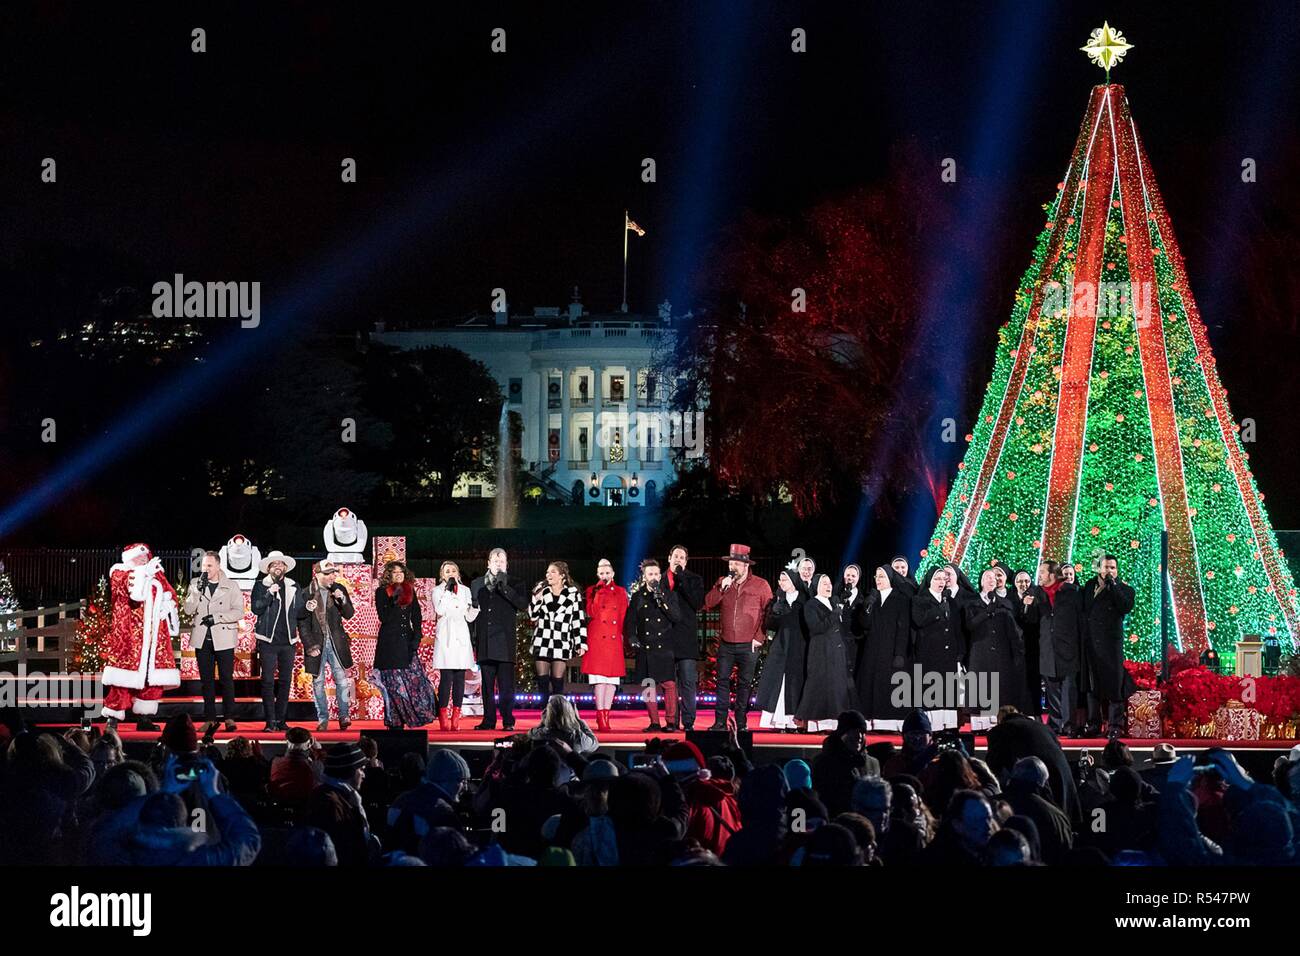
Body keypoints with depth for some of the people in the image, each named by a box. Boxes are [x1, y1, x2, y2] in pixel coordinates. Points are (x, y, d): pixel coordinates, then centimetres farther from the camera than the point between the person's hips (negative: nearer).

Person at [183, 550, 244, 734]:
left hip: (223, 640, -2)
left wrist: (216, 618, -13)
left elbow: (238, 612, -4)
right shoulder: (195, 584, 8)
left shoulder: (231, 586, 2)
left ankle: (229, 717, 5)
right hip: (202, 639, 2)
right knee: (206, 680, 5)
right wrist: (198, 590, -13)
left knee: (226, 679, -2)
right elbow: (188, 609, 0)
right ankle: (210, 719, 9)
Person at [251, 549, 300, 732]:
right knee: (268, 681, -6)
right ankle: (270, 721, -5)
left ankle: (281, 720, 10)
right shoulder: (261, 586, 4)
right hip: (268, 641, -3)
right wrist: (269, 593, -17)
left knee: (285, 681, 4)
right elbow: (255, 608, -8)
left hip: (288, 641, 3)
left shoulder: (293, 587, 13)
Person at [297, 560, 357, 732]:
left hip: (336, 643, 1)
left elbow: (349, 615, 2)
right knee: (318, 682, 3)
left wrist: (342, 600, -15)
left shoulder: (339, 590, 3)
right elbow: (302, 624, -3)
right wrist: (310, 646, -11)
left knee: (342, 680, -3)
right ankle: (323, 720, 11)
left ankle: (344, 717, 4)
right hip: (317, 643, -1)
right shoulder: (306, 594, -5)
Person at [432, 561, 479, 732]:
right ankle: (443, 719, -10)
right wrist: (448, 591, -10)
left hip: (461, 637, 4)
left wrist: (476, 606, -5)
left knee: (460, 678, -1)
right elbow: (439, 610, -11)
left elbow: (469, 616, 14)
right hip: (445, 637, -4)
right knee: (446, 678, -11)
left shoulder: (465, 590, 16)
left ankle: (456, 719, 0)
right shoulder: (438, 591, 6)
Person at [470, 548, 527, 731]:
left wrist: (504, 588, -18)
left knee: (506, 684, -6)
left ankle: (508, 720, -4)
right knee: (487, 684, 5)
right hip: (485, 643, 3)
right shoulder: (477, 585, 14)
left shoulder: (513, 585, 7)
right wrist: (473, 639, 6)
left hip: (505, 641, -3)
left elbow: (523, 604, -9)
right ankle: (488, 720, 10)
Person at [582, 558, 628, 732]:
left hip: (614, 639, 2)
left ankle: (606, 715, 4)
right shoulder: (591, 591, 10)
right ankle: (600, 717, -8)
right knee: (599, 677, -8)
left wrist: (621, 633, 5)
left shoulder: (620, 592, 15)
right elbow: (591, 613, -3)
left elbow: (624, 617, 15)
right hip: (596, 638, -2)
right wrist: (599, 593, -6)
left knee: (612, 678, 0)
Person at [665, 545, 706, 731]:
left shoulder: (694, 580, 9)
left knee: (688, 683, -6)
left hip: (686, 637, -1)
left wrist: (681, 580, -8)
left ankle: (688, 721, -6)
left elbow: (698, 603, -6)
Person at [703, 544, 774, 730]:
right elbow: (707, 605, 3)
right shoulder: (722, 583, 10)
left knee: (744, 683, 2)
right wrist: (721, 588, -10)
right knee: (723, 680, 0)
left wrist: (759, 637, -5)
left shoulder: (761, 585, 0)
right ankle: (720, 722, 2)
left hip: (748, 645, -3)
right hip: (726, 644, 3)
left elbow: (768, 614, 0)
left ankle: (741, 723, 7)